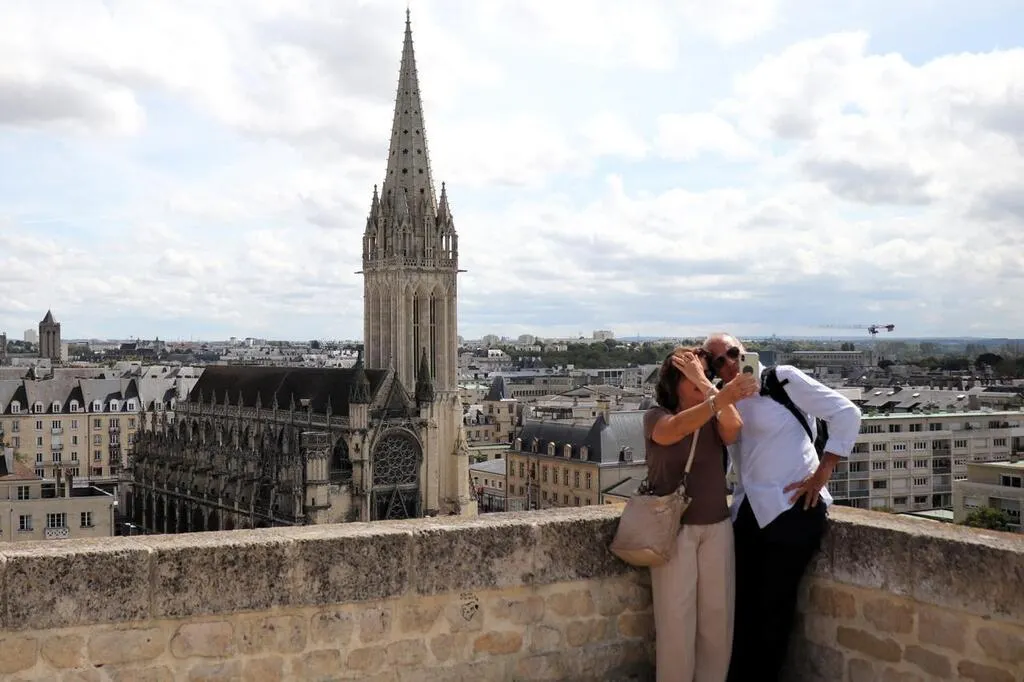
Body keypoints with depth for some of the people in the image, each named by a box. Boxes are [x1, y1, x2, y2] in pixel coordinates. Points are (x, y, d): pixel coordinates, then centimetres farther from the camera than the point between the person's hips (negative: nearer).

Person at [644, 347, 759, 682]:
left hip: (717, 526, 3)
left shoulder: (715, 419, 7)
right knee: (676, 619, -5)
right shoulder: (656, 416, -4)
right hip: (674, 528, -3)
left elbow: (733, 427, -17)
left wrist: (704, 381, -16)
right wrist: (722, 397, -45)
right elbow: (676, 429, -28)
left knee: (718, 617, 4)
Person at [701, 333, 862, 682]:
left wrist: (822, 474, -13)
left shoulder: (782, 379, -7)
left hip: (792, 509, -7)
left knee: (773, 608, 0)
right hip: (749, 512, 7)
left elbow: (846, 413, -10)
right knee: (742, 605, 12)